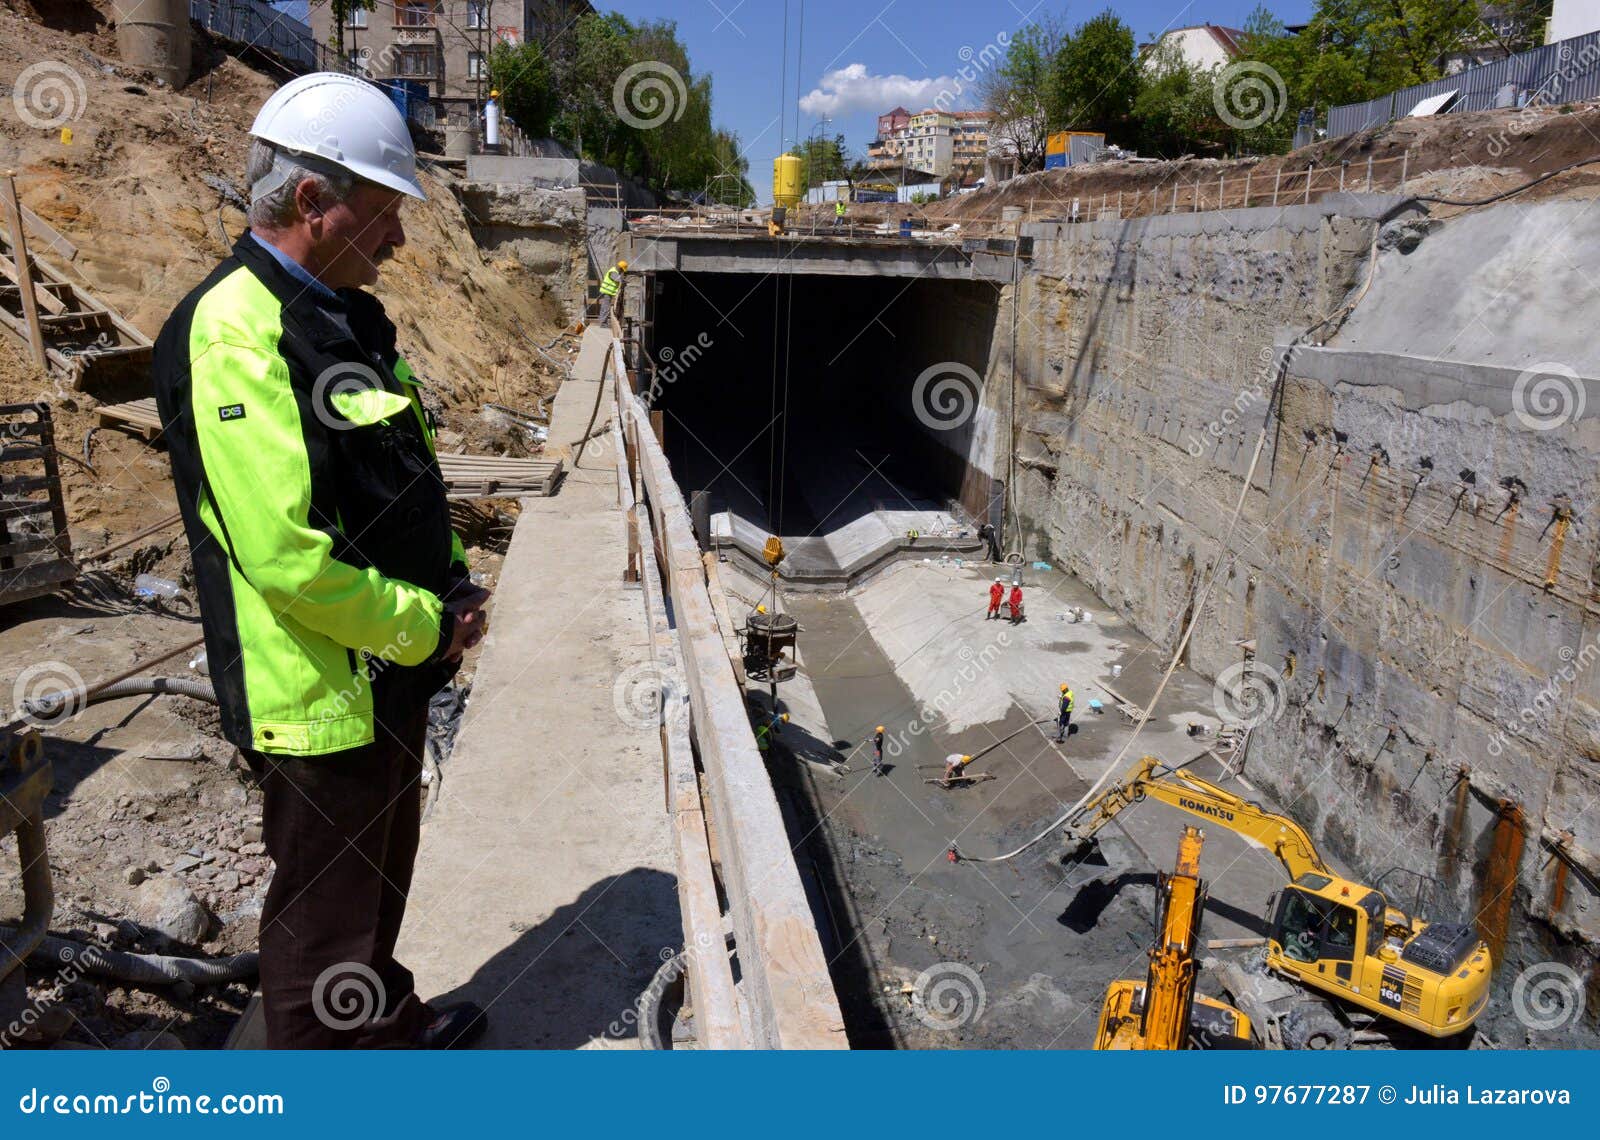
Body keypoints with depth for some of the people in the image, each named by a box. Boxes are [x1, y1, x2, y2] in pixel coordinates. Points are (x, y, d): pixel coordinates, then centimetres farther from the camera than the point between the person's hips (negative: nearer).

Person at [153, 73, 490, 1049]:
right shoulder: (233, 333, -21)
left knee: (382, 875, 26)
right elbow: (285, 557, -28)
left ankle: (388, 1017, 50)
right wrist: (427, 625, -16)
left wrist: (454, 584, 3)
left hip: (394, 672, 9)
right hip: (320, 694, -9)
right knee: (325, 906, 10)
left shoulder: (346, 317, 9)